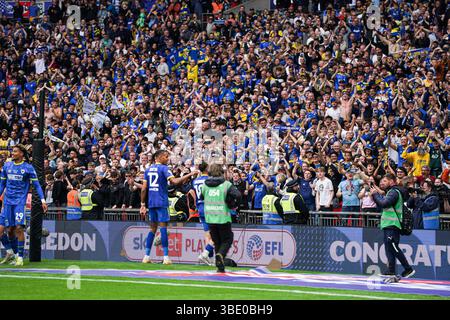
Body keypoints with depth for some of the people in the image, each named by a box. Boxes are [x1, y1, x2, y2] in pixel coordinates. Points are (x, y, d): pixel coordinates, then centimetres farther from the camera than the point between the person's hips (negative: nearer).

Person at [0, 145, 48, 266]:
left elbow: (36, 185, -2)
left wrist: (43, 200, -10)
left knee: (19, 228, -12)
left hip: (20, 202, -4)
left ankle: (20, 257, -3)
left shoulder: (28, 168, -2)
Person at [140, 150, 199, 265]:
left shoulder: (148, 169, 13)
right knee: (163, 227, -5)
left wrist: (143, 204, 14)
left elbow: (143, 189, 10)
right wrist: (190, 175, -14)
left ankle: (146, 256, 8)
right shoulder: (163, 168, -6)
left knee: (152, 228, 12)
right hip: (162, 202, -6)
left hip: (151, 203, 6)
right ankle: (166, 257, -7)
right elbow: (174, 181, -20)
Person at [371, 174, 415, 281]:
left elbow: (383, 203, -21)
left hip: (392, 225, -10)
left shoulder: (394, 192, -10)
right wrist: (376, 194, 11)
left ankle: (408, 269, -9)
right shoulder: (391, 192, 22)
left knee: (393, 248, -13)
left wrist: (375, 194, -8)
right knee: (389, 249, 7)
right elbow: (382, 204, 21)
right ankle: (391, 273, 6)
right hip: (388, 225, 10)